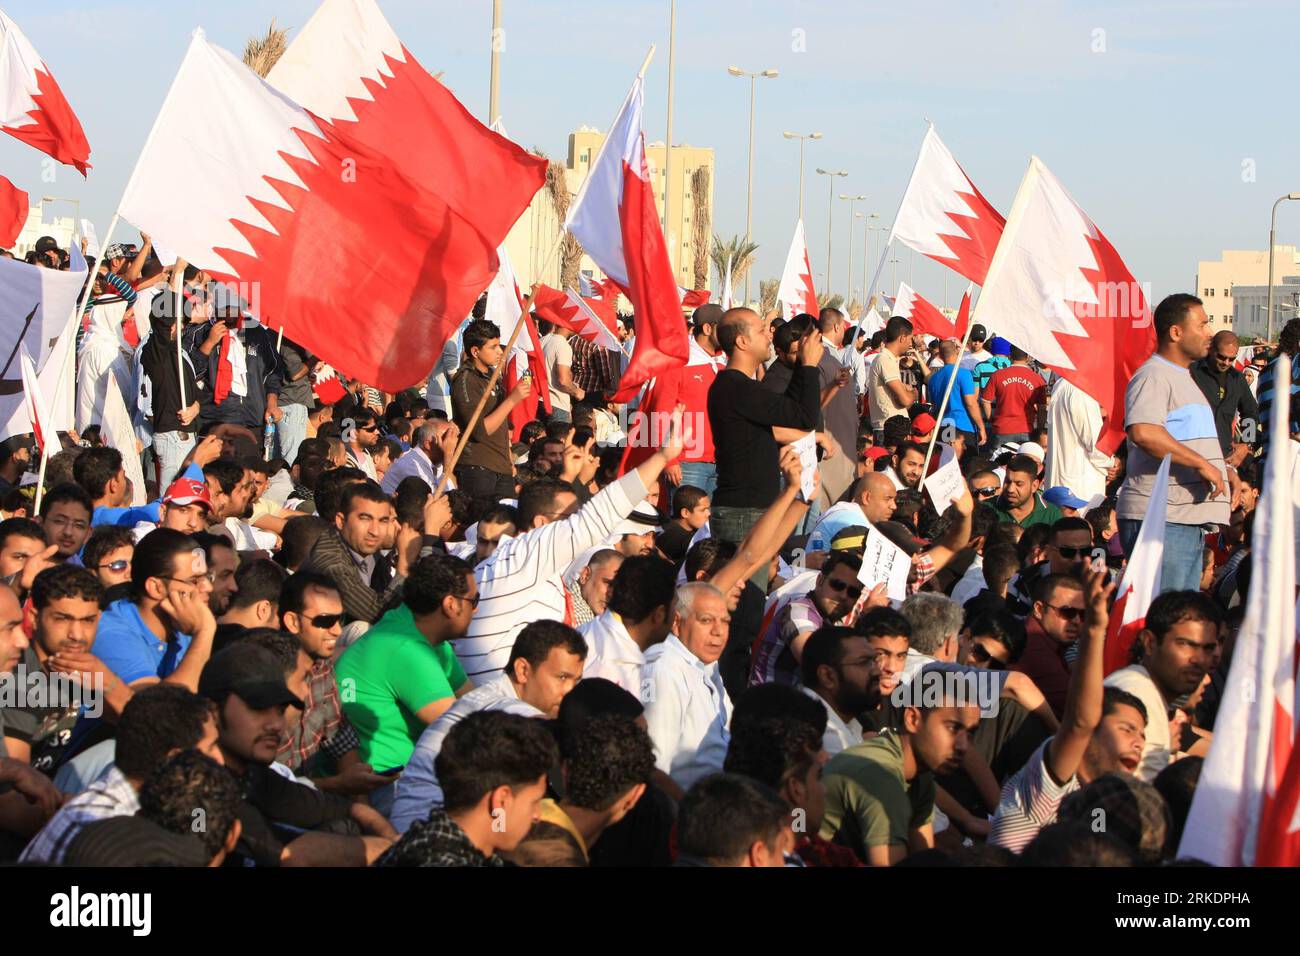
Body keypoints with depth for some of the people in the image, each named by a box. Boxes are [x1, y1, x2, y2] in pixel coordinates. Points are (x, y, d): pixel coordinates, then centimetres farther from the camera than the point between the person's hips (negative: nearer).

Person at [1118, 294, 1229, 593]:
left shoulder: (1182, 377, 24)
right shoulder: (1154, 376, -11)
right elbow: (1143, 432, -29)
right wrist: (1201, 463, -25)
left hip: (1189, 519, 11)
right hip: (1160, 519, -11)